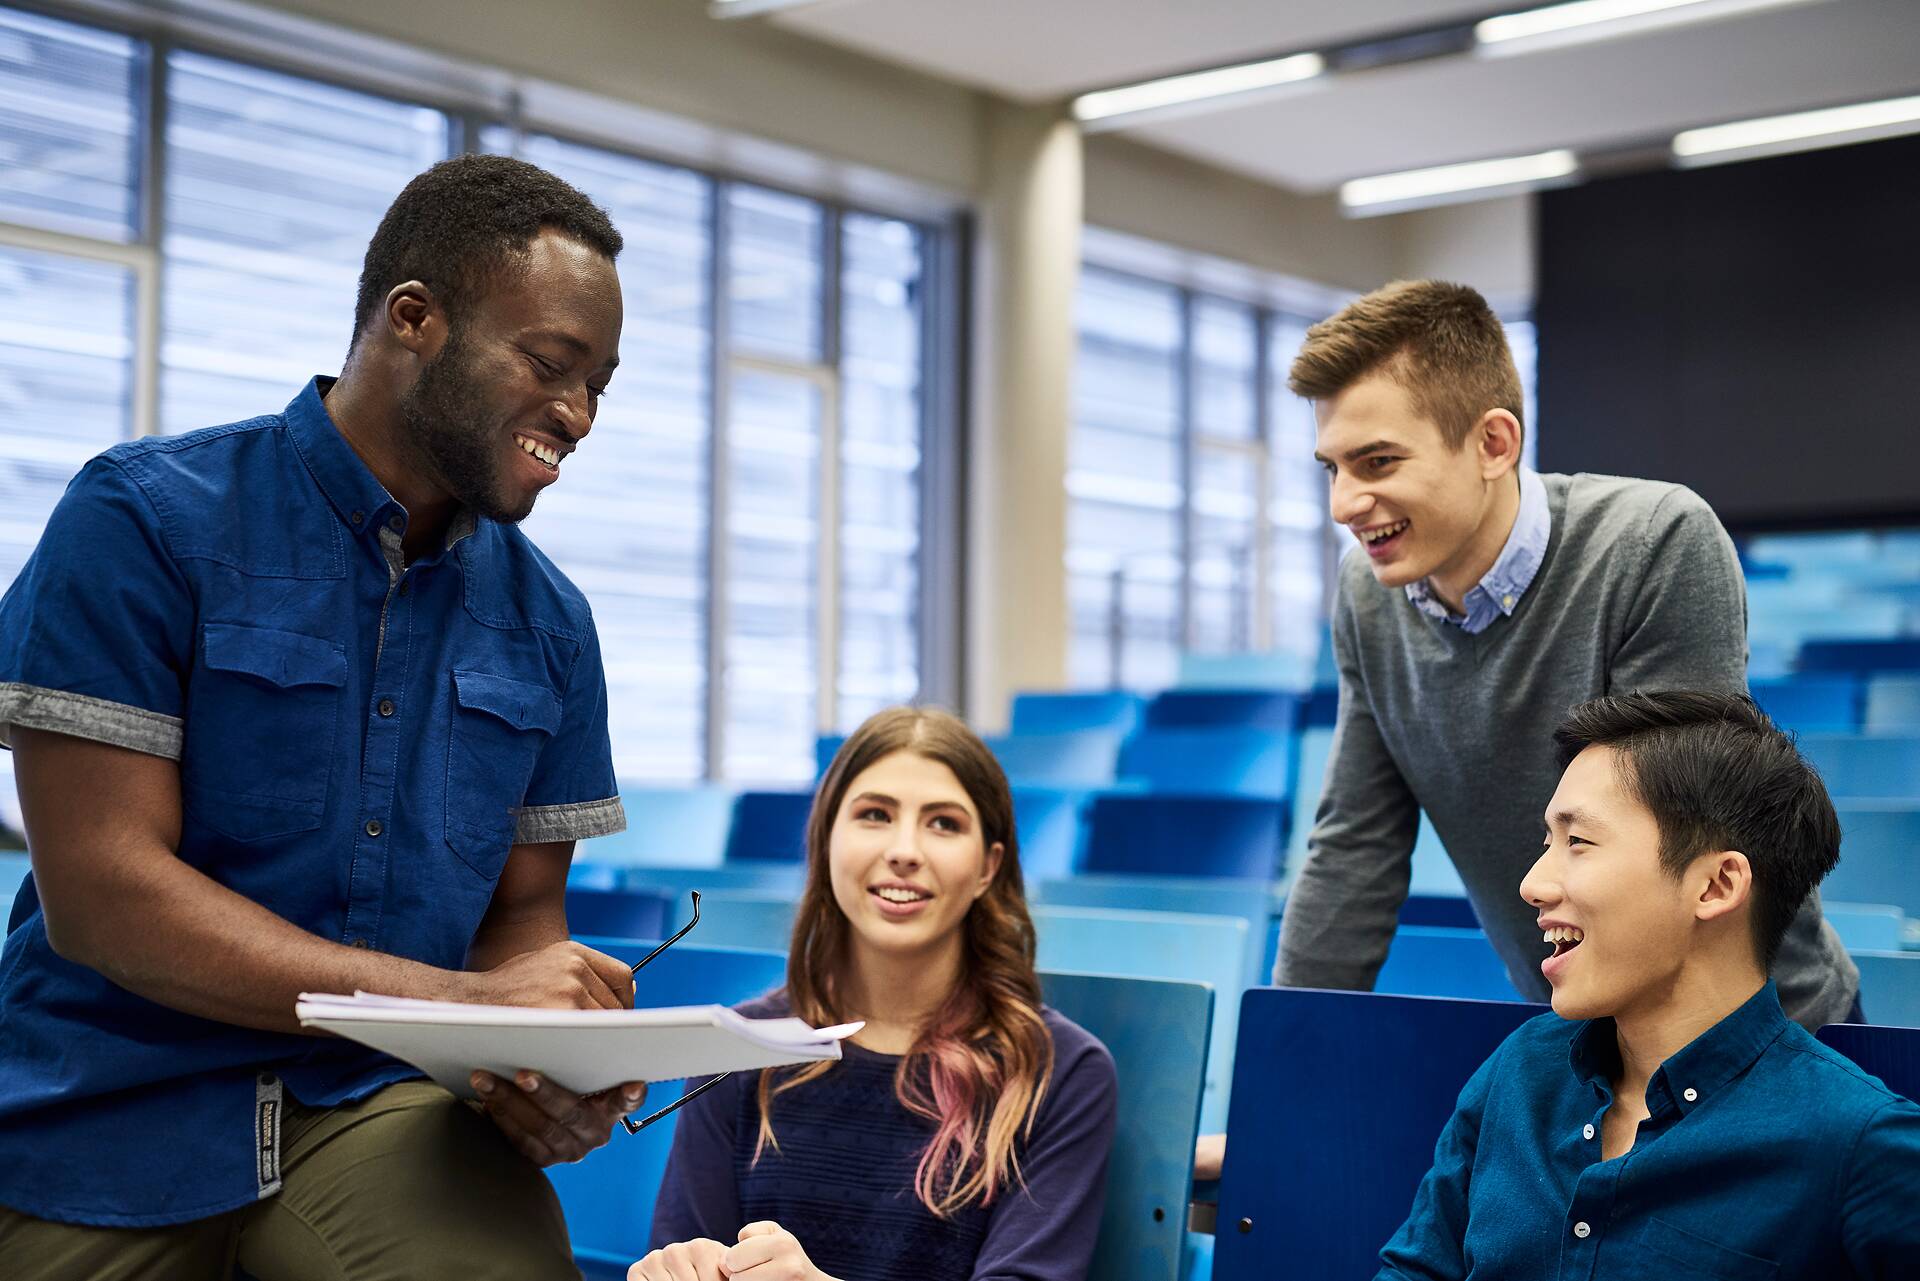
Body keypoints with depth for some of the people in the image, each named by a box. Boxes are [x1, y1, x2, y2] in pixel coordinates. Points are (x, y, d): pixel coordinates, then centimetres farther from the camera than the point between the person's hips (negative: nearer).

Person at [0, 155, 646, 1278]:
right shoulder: (148, 521, -7)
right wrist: (458, 997, -19)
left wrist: (543, 1066, -11)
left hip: (383, 1105, 1)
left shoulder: (547, 619, 9)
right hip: (112, 1121, 0)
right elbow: (100, 894, -14)